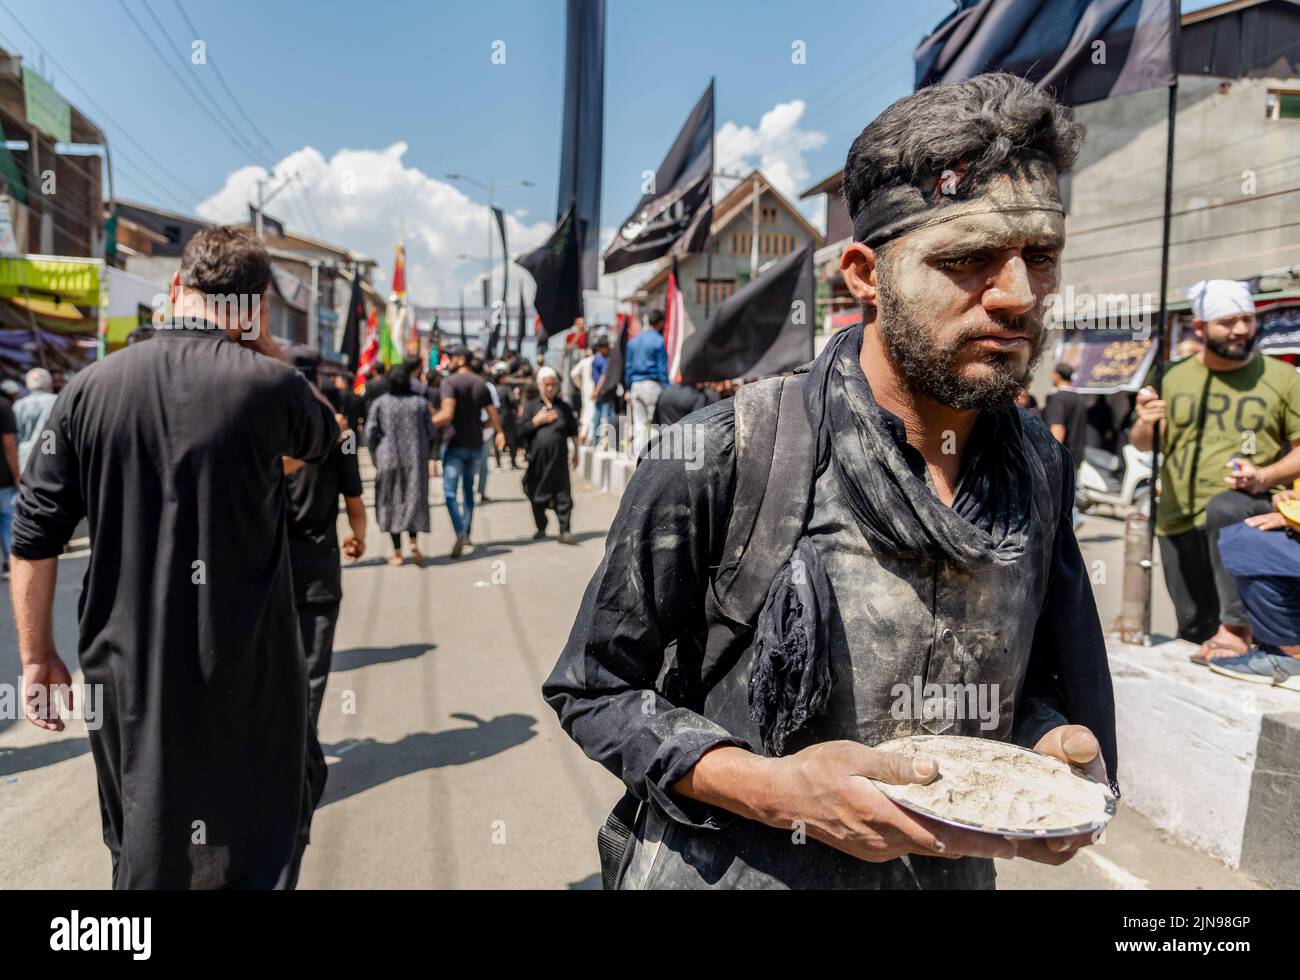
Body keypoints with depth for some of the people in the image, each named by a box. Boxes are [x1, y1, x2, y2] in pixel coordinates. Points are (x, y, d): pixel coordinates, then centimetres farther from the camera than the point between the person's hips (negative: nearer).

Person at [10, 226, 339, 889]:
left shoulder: (91, 387, -4)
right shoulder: (267, 383, -12)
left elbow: (34, 540, -1)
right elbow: (322, 434, 12)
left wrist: (37, 658, 9)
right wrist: (265, 346, 9)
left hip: (123, 667, 3)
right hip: (246, 669, -3)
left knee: (141, 849, 22)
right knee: (262, 843, 16)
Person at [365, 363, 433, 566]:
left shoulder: (379, 403, -4)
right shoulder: (420, 402, 0)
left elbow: (370, 433, -8)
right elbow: (430, 432, 0)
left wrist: (377, 455, 7)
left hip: (389, 459, -1)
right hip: (416, 459, 1)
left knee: (391, 503, 9)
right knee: (414, 499, 12)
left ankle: (397, 553, 9)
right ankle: (414, 541, -10)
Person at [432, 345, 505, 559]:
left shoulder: (450, 381, -10)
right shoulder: (481, 383, 9)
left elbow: (447, 414, -23)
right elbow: (493, 415, 11)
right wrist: (500, 433, 28)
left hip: (455, 443, -6)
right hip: (475, 443, 6)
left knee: (450, 491, -5)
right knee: (468, 489, 18)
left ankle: (460, 532, -23)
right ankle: (467, 533, 22)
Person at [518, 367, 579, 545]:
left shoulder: (564, 407, 8)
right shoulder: (531, 407, 6)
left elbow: (573, 431, 14)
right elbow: (521, 430, -2)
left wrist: (576, 451, 13)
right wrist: (538, 420, -11)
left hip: (558, 459, -1)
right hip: (537, 459, 1)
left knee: (563, 494, -9)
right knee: (536, 496, 12)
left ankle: (565, 531, -8)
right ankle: (541, 529, 29)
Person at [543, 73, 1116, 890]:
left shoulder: (1040, 467, -7)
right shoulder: (725, 455, -23)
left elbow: (1041, 675, 8)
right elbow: (594, 690, -14)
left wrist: (1054, 744, -13)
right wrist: (773, 788, -26)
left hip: (950, 871, 5)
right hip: (727, 868, -4)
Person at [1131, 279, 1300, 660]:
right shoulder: (1174, 378, 9)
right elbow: (1142, 444, 10)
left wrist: (1264, 477, -18)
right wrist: (1145, 423, -14)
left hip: (1251, 508, -3)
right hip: (1178, 520, 3)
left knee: (1225, 508, -39)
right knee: (1194, 627, 4)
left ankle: (1236, 628, -26)